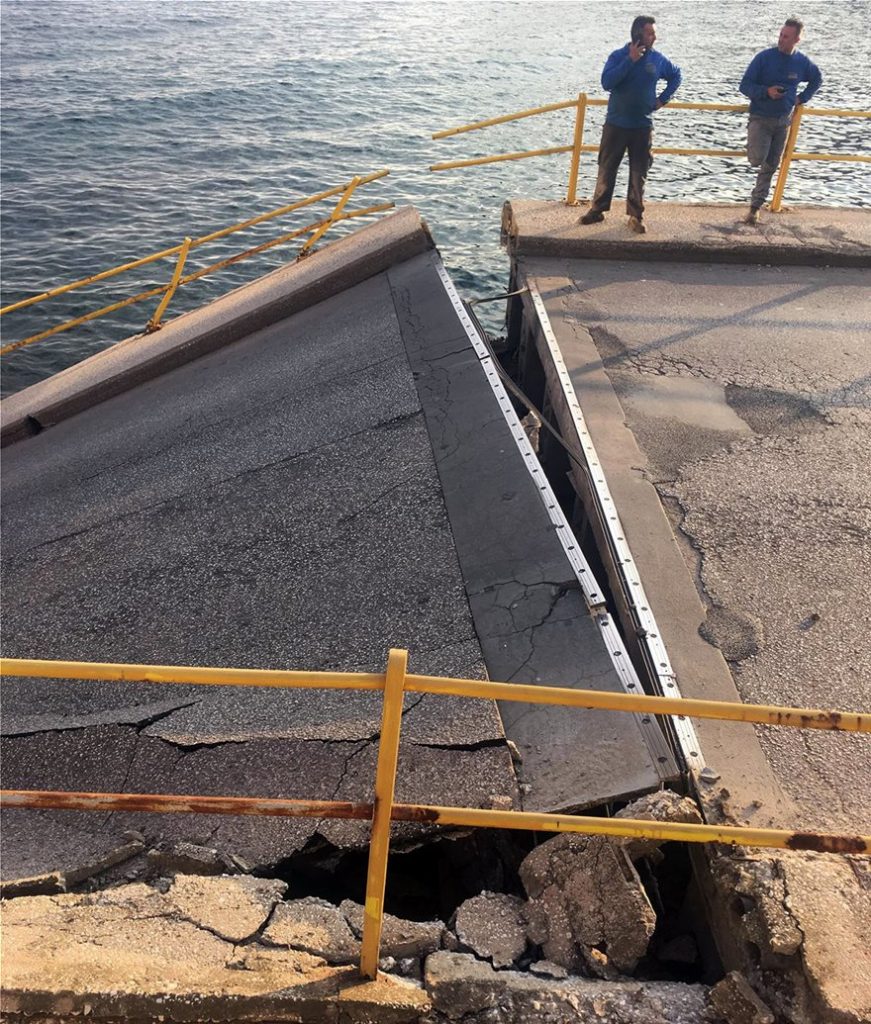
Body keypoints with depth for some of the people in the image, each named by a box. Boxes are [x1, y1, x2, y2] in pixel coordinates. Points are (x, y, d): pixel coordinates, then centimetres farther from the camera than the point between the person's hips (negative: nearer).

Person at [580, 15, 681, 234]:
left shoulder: (658, 59, 2)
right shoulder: (618, 56, -6)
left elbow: (676, 76, 19)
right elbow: (607, 83, -21)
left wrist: (663, 98, 7)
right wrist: (630, 60, -22)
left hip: (642, 126, 2)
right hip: (615, 124, -2)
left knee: (639, 173, 3)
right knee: (606, 169, 5)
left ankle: (636, 215, 9)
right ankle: (597, 209, 15)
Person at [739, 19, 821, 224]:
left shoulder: (802, 62, 2)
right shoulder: (764, 57, -10)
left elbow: (817, 79, 21)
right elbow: (744, 86, -10)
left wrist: (803, 98, 7)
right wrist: (766, 91, -25)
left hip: (783, 121, 4)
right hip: (760, 118, -3)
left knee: (770, 167, 3)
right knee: (757, 159, -23)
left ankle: (755, 208, 12)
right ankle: (754, 145, 16)